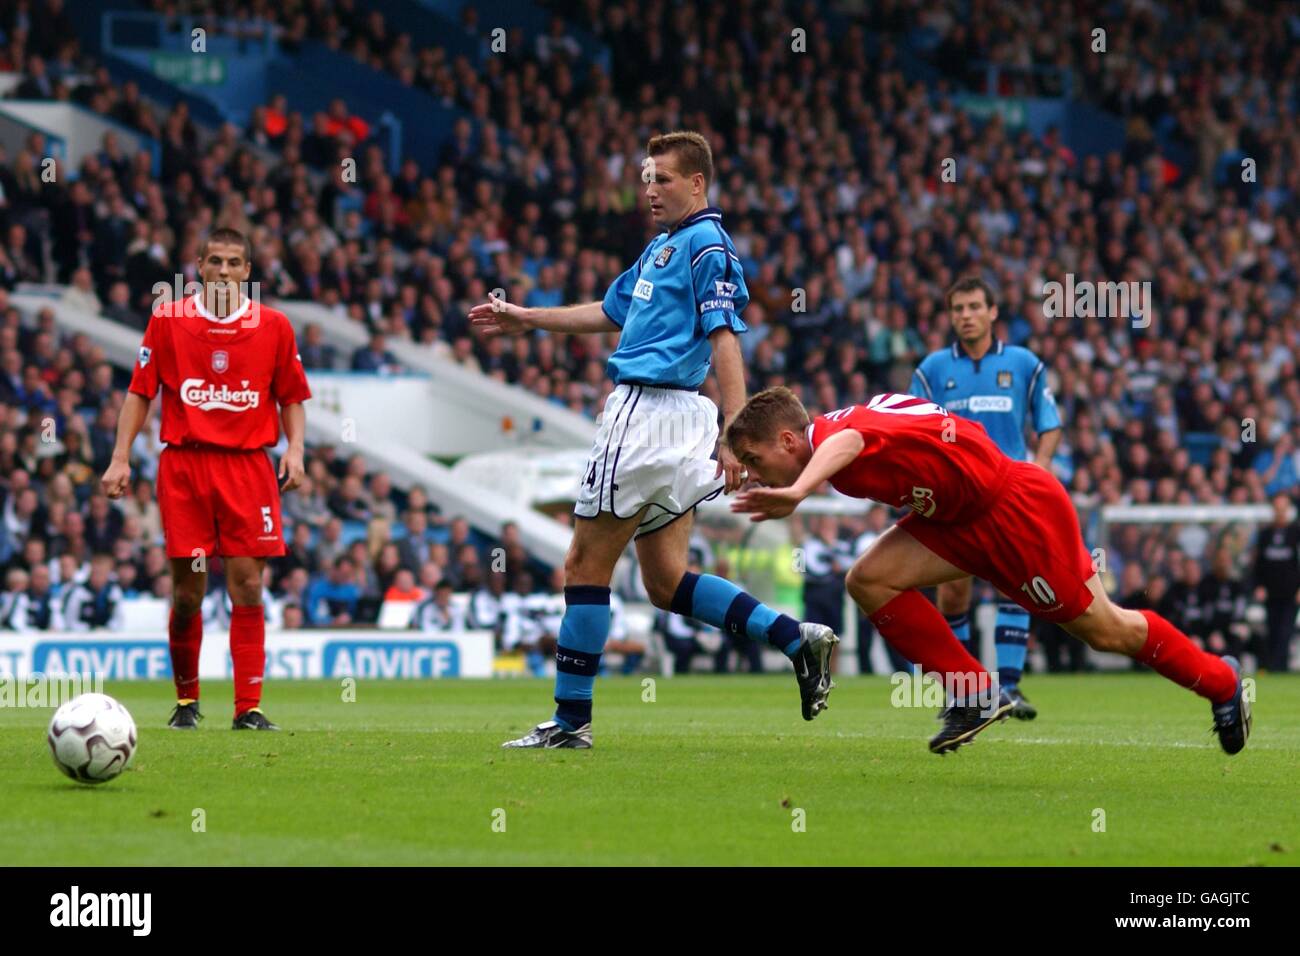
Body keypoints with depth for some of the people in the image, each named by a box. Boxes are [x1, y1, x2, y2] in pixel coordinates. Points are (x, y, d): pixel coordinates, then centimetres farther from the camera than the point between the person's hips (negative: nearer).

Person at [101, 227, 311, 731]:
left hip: (249, 464, 0)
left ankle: (248, 708, -4)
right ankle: (186, 700, 16)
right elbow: (140, 392, 7)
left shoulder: (273, 326, 5)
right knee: (187, 592, -1)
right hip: (183, 464, 0)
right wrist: (121, 458, -1)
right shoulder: (168, 320, 4)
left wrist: (294, 448, -3)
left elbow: (292, 397, 13)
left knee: (247, 587, -6)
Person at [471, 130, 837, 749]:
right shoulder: (662, 247, 21)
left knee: (585, 565, -3)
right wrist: (525, 319, 38)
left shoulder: (707, 245, -8)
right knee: (666, 583, 8)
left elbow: (725, 339, -17)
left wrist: (734, 436, -25)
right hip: (661, 417, 10)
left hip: (648, 412, -10)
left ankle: (571, 718, 1)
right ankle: (797, 639, 2)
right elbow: (611, 312, 33)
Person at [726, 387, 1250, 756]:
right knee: (870, 580, -5)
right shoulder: (841, 427, 4)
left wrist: (798, 490, -69)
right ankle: (974, 697, 2)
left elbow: (845, 442, -53)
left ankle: (1221, 680, 25)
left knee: (1105, 629, 4)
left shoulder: (830, 433, -26)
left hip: (1019, 506, -9)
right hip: (963, 516, 9)